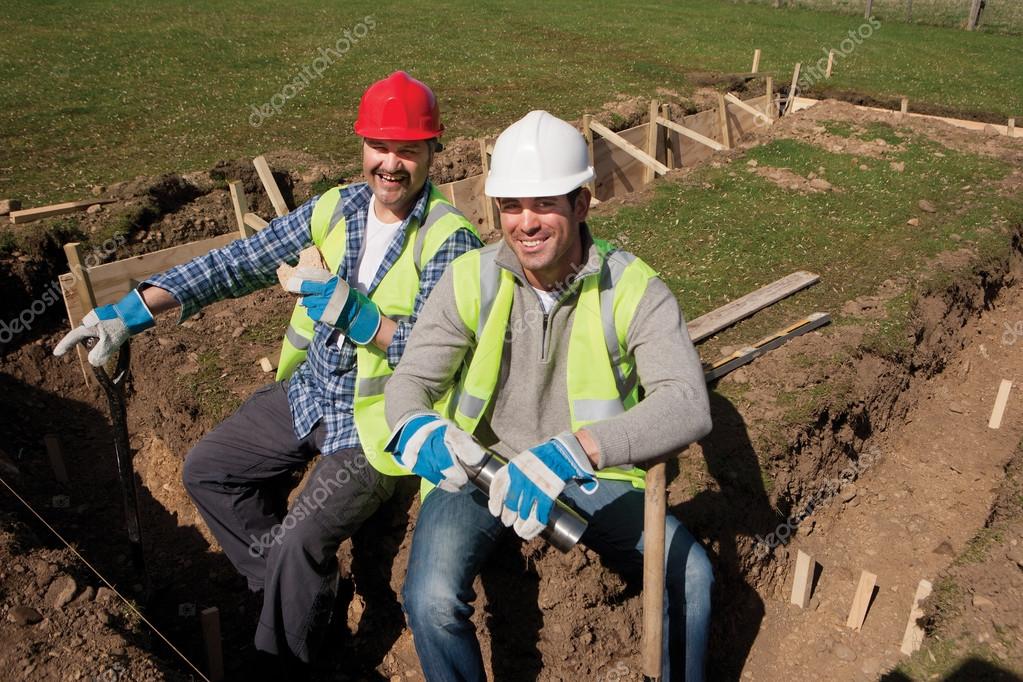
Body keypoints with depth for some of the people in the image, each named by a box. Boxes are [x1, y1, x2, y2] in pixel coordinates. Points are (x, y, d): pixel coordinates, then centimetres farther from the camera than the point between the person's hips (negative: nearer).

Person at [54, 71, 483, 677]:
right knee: (206, 471, 14)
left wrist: (356, 314, -35)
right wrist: (134, 309, -7)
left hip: (380, 421, -7)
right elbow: (237, 263, -1)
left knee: (299, 540, -19)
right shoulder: (336, 208, 0)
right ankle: (304, 587, 27)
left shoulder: (450, 239, -18)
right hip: (310, 392, 8)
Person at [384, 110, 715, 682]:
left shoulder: (633, 288, -16)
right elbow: (412, 379, -10)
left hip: (592, 476, 0)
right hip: (480, 465, 0)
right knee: (432, 599, -23)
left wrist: (574, 450, -46)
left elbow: (688, 406, -29)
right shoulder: (472, 278, -11)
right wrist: (416, 429, -36)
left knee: (691, 575, -13)